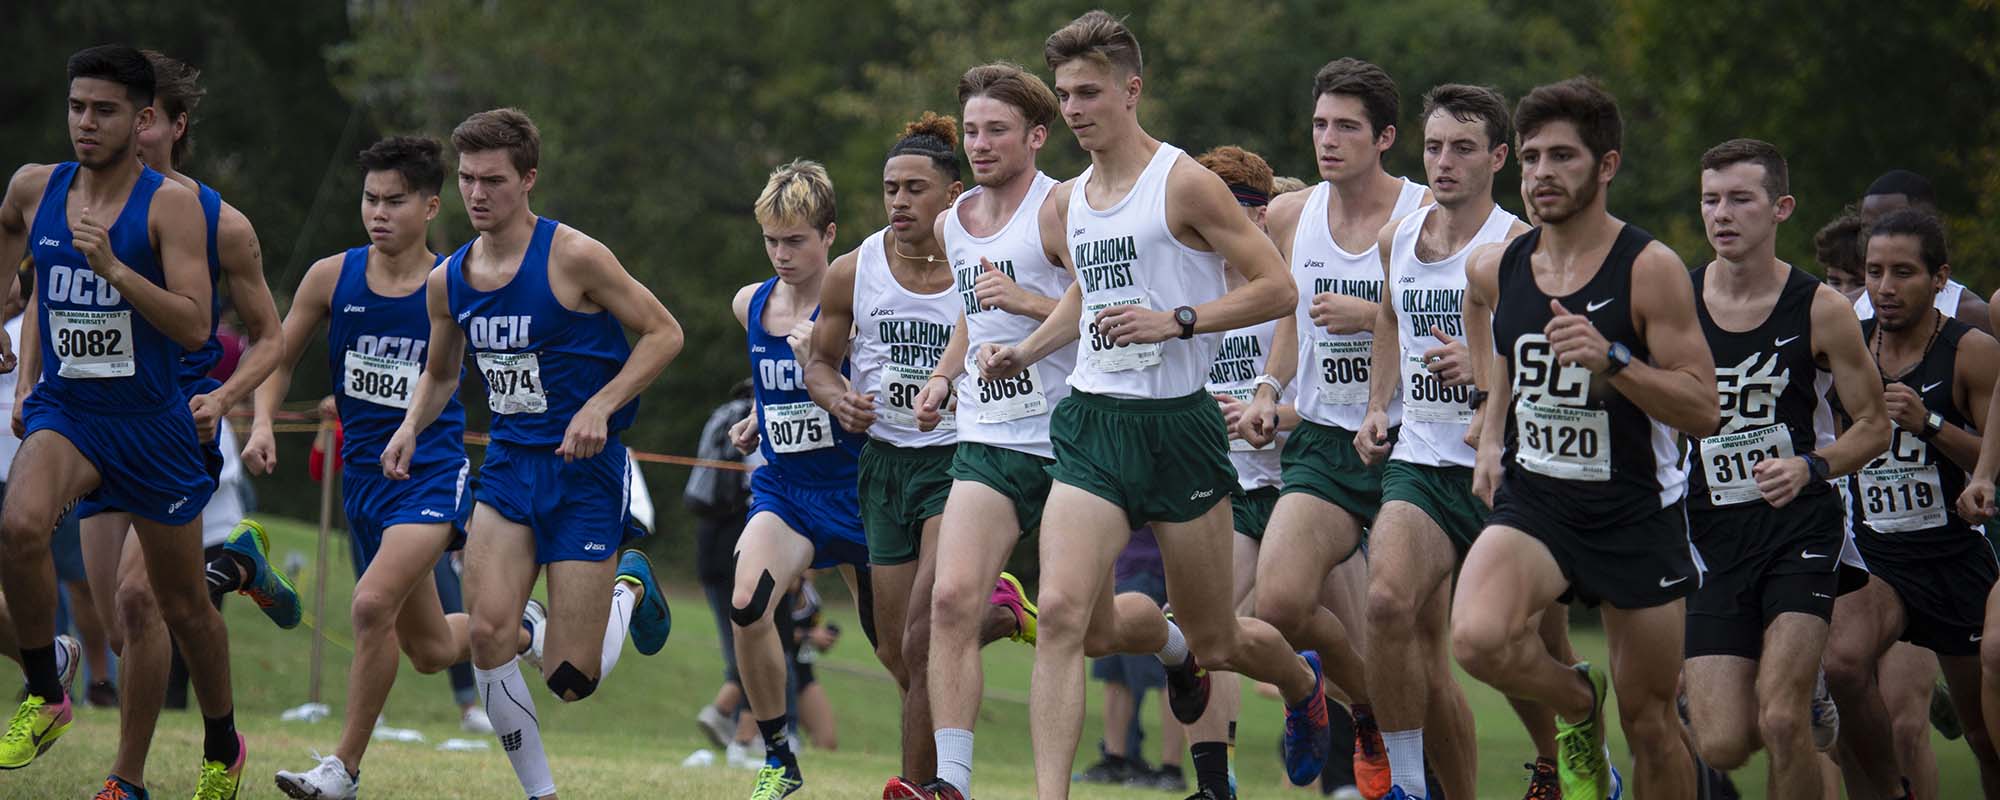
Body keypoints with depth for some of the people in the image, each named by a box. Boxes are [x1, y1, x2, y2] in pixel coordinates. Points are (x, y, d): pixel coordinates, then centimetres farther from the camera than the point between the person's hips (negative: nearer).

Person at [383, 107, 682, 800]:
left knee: (570, 681, -7)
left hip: (584, 468, -4)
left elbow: (664, 333, -6)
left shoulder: (573, 258, -12)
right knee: (488, 634, -18)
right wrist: (411, 428, 2)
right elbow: (440, 373, 23)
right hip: (508, 465, 4)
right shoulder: (449, 281, 5)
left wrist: (601, 406, -18)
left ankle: (629, 591, 29)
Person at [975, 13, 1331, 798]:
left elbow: (1277, 287, -11)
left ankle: (1304, 684, 41)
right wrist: (1024, 351, 12)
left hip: (1178, 425, -5)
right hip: (1091, 422, 5)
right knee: (1067, 616, -17)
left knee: (1216, 640, 8)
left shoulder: (1184, 184, -10)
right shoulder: (1063, 205, 10)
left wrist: (1176, 321, -21)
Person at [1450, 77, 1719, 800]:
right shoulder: (1497, 271, 2)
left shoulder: (1650, 270, -11)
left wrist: (1612, 361, -27)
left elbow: (1703, 410, -13)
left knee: (1649, 724, 4)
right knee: (1477, 637, -27)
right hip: (1532, 500, 3)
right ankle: (1576, 701, 4)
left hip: (1635, 511, -3)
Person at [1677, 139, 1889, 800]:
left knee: (1781, 723, -18)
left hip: (1800, 525, -2)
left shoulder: (1820, 310, -5)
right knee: (1721, 746, -5)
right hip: (1713, 534, 2)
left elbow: (1873, 424, 1)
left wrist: (1810, 467, -16)